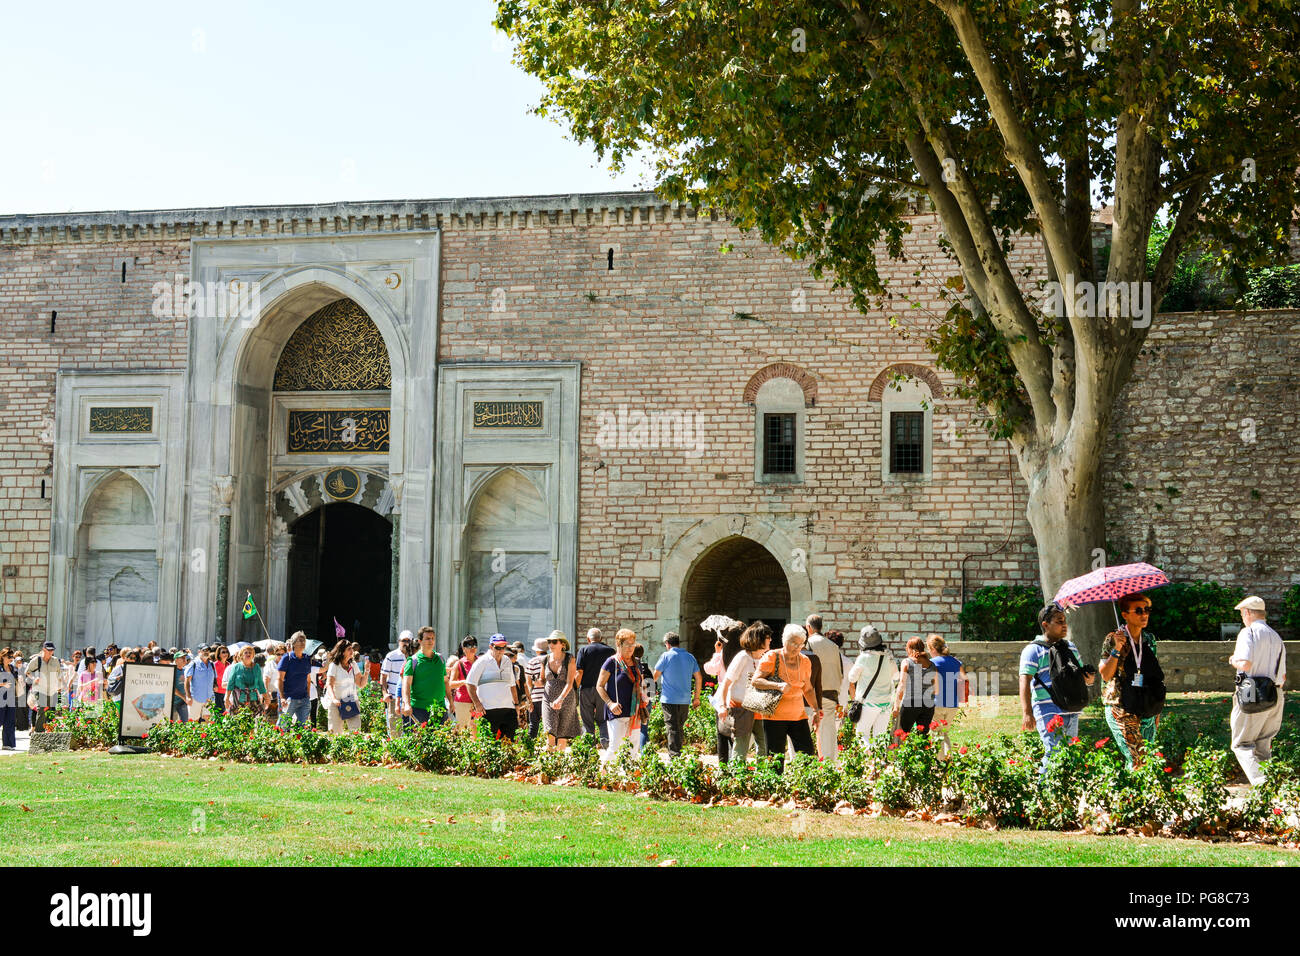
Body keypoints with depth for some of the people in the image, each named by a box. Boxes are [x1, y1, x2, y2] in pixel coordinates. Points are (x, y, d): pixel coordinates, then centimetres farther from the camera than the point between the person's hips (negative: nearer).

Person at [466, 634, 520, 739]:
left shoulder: (507, 662, 18)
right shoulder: (482, 662, 0)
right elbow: (470, 683, -2)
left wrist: (516, 704, 22)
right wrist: (477, 703, -10)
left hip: (508, 708, 5)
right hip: (489, 710, -5)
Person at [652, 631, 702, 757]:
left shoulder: (666, 656, -7)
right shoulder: (690, 657, 8)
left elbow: (655, 676, -3)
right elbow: (699, 678, 11)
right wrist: (696, 697, 18)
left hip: (669, 699, -5)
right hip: (685, 700, 5)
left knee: (672, 728, -4)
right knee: (680, 727, 15)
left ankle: (674, 756, -9)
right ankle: (679, 753, 17)